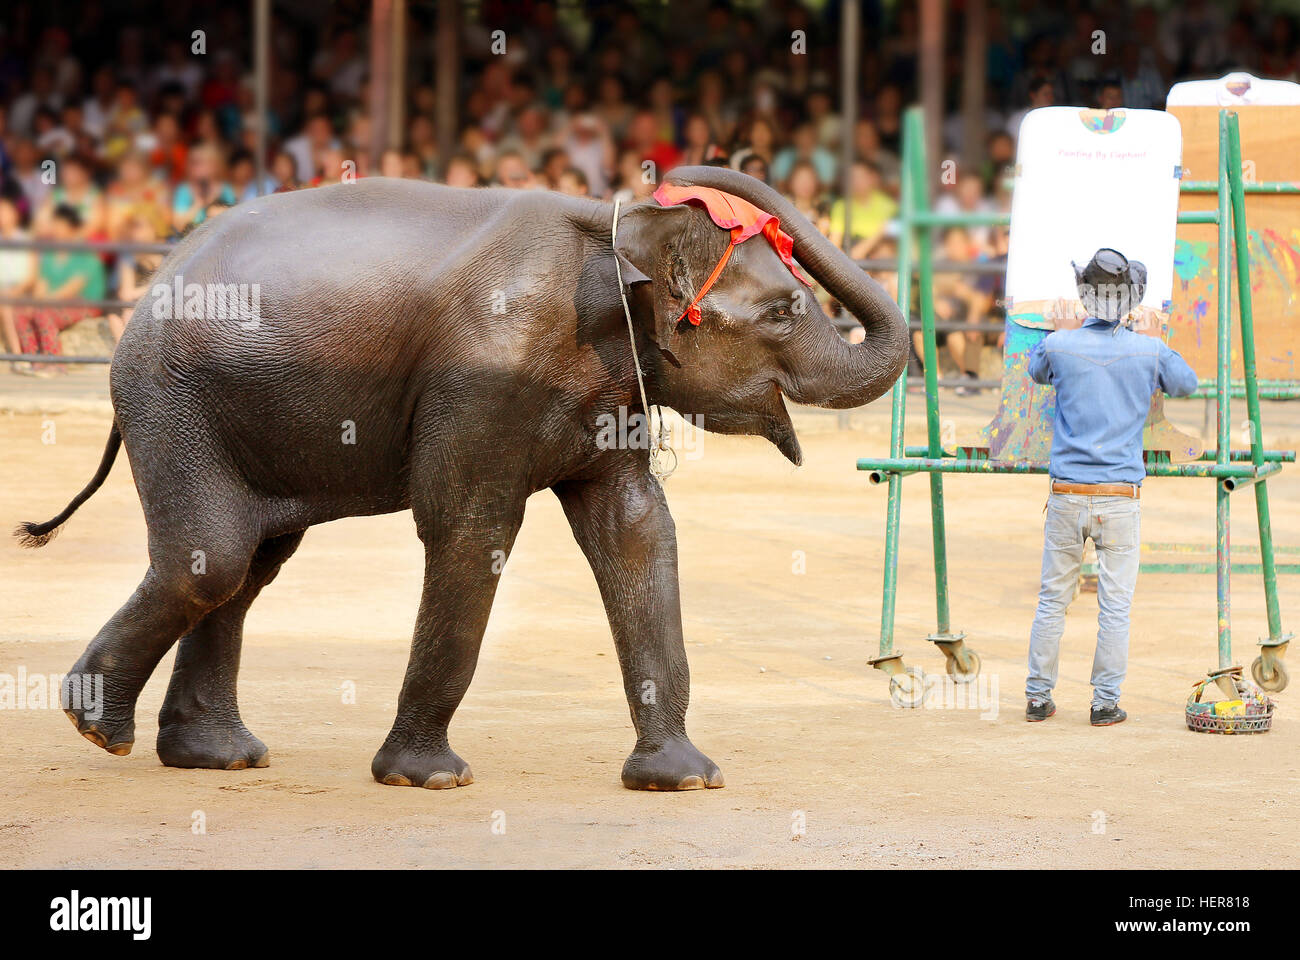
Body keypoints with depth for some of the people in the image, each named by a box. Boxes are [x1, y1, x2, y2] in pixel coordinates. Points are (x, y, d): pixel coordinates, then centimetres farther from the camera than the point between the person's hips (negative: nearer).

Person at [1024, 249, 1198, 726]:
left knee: (1052, 600, 10)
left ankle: (1038, 697, 13)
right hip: (1121, 496, -1)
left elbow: (1036, 371, 19)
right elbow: (1186, 383, 17)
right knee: (1115, 606, 5)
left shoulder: (1059, 345, -6)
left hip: (1067, 496, 1)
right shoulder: (1150, 351, -5)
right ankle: (1105, 703, 5)